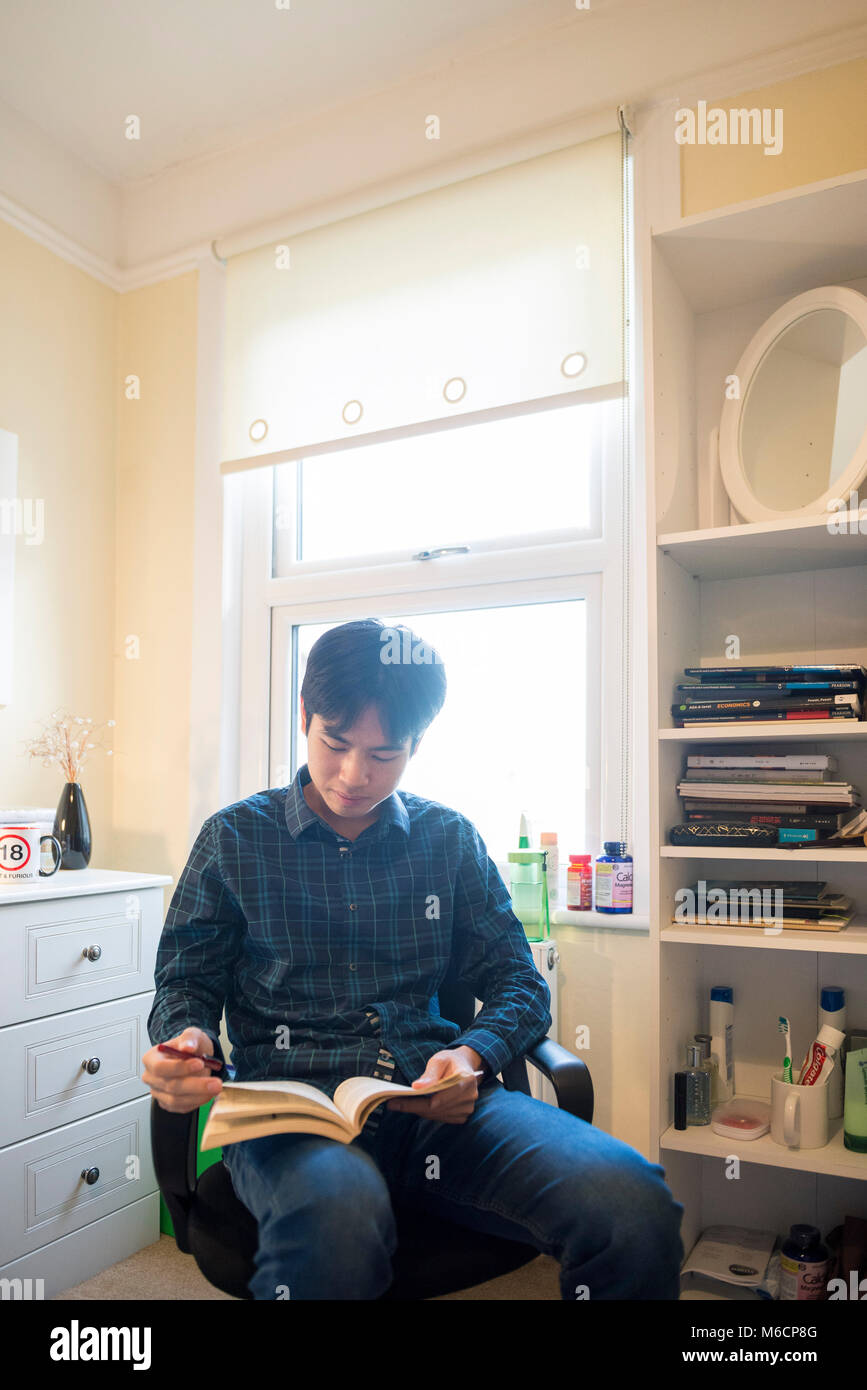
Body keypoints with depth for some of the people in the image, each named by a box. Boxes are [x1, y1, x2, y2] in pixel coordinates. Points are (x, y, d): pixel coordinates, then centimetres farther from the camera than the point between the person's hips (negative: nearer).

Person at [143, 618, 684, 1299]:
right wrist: (187, 1038, -11)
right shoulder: (234, 838, 8)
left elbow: (519, 982, 14)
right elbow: (187, 982, 13)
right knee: (340, 1216, -41)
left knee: (634, 1204, -26)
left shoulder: (451, 839, 13)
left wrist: (473, 1055, -7)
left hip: (435, 1097, 3)